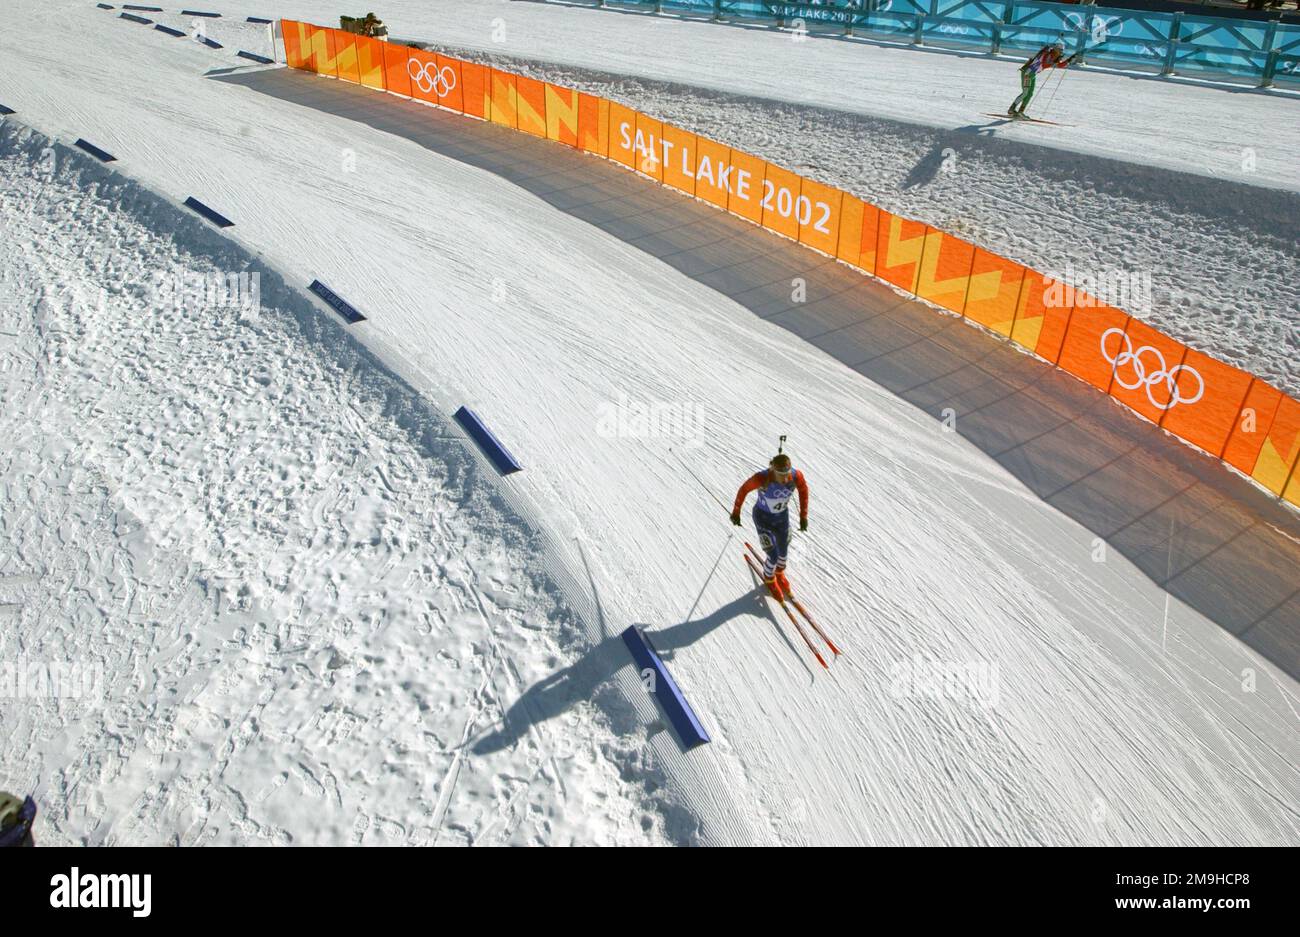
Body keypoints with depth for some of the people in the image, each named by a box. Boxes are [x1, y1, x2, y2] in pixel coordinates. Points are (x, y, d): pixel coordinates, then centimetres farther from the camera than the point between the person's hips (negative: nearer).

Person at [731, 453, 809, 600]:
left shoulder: (796, 475, -29)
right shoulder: (761, 478, -37)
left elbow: (803, 489, -5)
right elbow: (744, 489, -18)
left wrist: (803, 515, -1)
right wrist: (736, 512, -4)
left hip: (782, 516, 4)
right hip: (763, 518, -3)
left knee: (783, 551, 23)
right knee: (773, 557, 3)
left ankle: (779, 574, 58)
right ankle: (769, 579, 40)